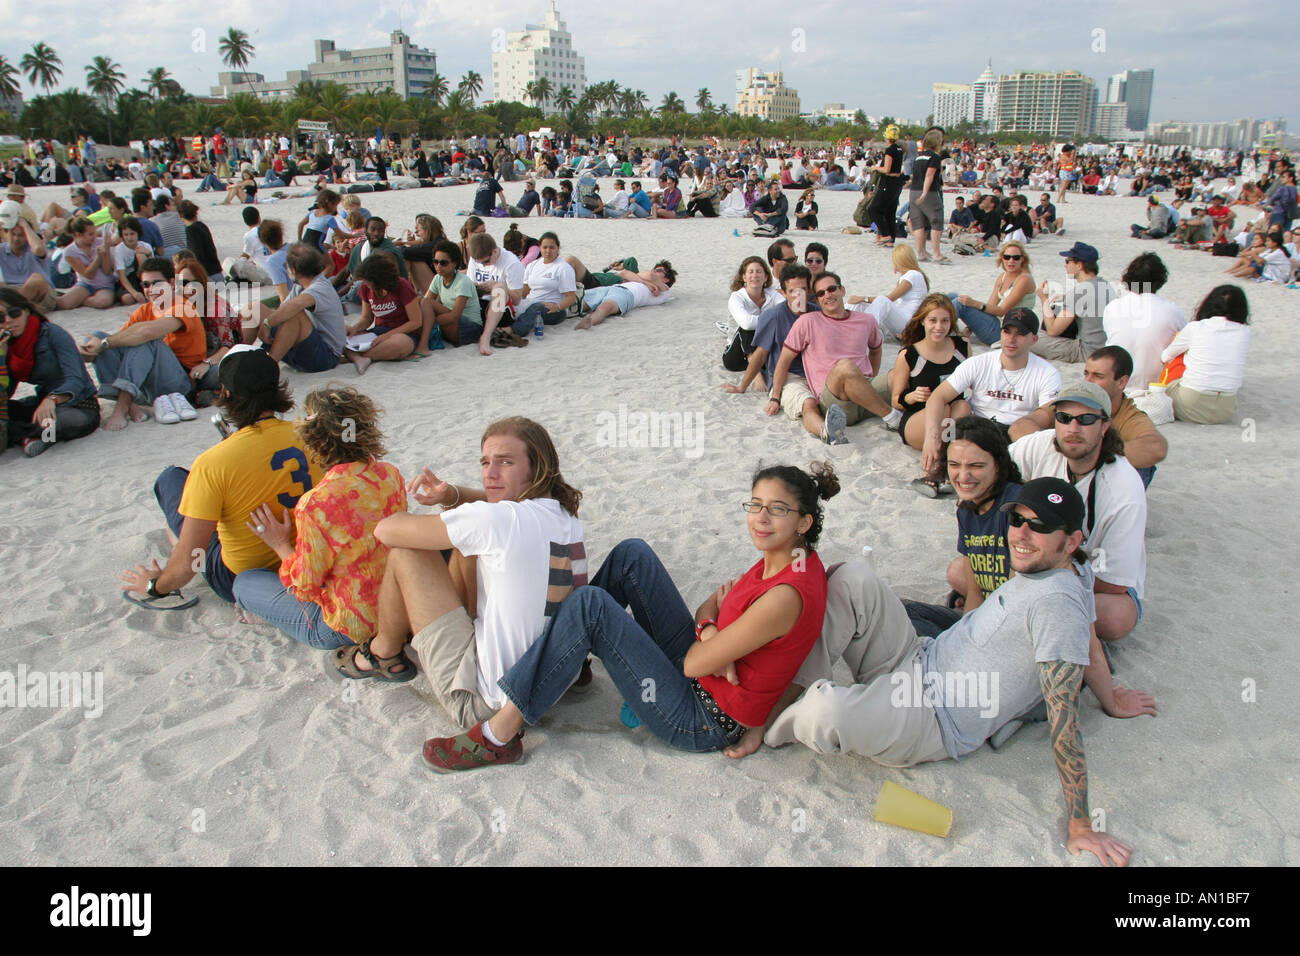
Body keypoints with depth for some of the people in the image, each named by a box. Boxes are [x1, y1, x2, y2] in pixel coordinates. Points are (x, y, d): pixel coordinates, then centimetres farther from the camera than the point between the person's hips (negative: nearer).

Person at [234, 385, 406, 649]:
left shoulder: (316, 505, -28)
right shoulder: (390, 475, -8)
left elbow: (305, 585, -16)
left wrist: (281, 545, 1)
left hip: (349, 627, -7)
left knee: (244, 582, 16)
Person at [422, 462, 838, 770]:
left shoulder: (788, 594, -28)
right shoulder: (783, 557, 0)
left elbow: (695, 664, -23)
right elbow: (710, 606, 9)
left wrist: (706, 635, -1)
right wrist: (709, 625, -15)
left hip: (702, 722, -9)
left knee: (589, 605, -22)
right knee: (632, 554, 2)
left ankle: (500, 735, -12)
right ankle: (568, 664, 16)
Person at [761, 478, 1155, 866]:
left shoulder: (1057, 603, -23)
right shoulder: (1042, 567, 5)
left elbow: (1063, 715, -25)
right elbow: (1085, 641, 19)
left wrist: (1079, 826, -23)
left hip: (933, 723, -10)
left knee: (824, 710, -37)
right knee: (855, 577, -6)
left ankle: (771, 728, 0)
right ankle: (790, 693, -10)